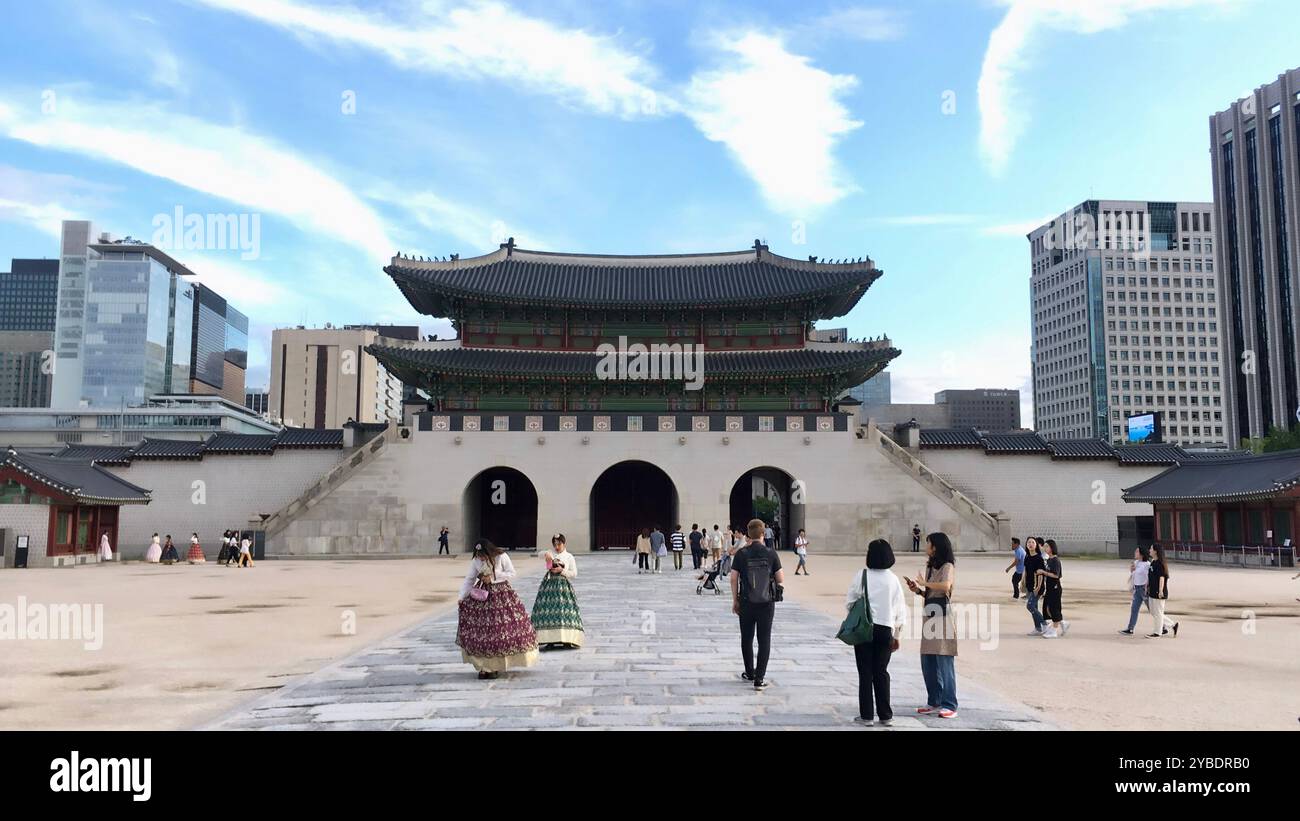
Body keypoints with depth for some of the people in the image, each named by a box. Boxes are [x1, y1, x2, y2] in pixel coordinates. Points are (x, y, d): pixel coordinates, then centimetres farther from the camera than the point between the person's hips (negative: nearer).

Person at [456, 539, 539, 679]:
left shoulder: (502, 557, -11)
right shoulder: (475, 561, -3)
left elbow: (511, 573, -7)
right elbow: (469, 580, 2)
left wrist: (493, 577, -16)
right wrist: (462, 597, -8)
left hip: (502, 596, -2)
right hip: (481, 594, 2)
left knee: (501, 629, -3)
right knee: (480, 630, -3)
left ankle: (496, 666, 11)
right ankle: (484, 666, 8)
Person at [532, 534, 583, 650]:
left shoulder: (569, 557, 7)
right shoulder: (551, 553, 9)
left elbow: (574, 574, 4)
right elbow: (540, 554, -11)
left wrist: (562, 571, -10)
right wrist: (546, 554, -33)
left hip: (563, 586, -1)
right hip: (549, 585, 1)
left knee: (565, 611, -8)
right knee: (547, 610, -6)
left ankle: (567, 640, -4)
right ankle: (549, 640, -4)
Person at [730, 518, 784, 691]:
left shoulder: (741, 554, -5)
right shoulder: (770, 553, -5)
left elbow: (734, 579, -5)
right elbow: (780, 579, -2)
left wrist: (735, 601, 4)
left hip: (746, 603, 1)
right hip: (767, 603, -1)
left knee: (747, 638, 15)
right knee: (764, 640, 5)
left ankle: (750, 673, 28)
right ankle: (759, 678, 0)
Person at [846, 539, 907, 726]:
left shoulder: (861, 576, -6)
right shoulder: (893, 579, 0)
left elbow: (849, 603, -2)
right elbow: (900, 610, 4)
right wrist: (896, 635, 12)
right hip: (885, 630, 2)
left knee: (865, 673, 5)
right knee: (881, 672, 12)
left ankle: (866, 715, 6)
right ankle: (885, 715, 13)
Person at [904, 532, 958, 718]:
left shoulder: (948, 566, -7)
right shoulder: (930, 566, 18)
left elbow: (946, 586, -26)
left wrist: (924, 583, -14)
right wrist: (918, 590, 2)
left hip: (942, 614, -9)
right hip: (930, 614, 9)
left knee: (944, 661, -7)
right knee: (927, 663, 10)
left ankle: (949, 705, -3)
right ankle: (934, 702, 19)